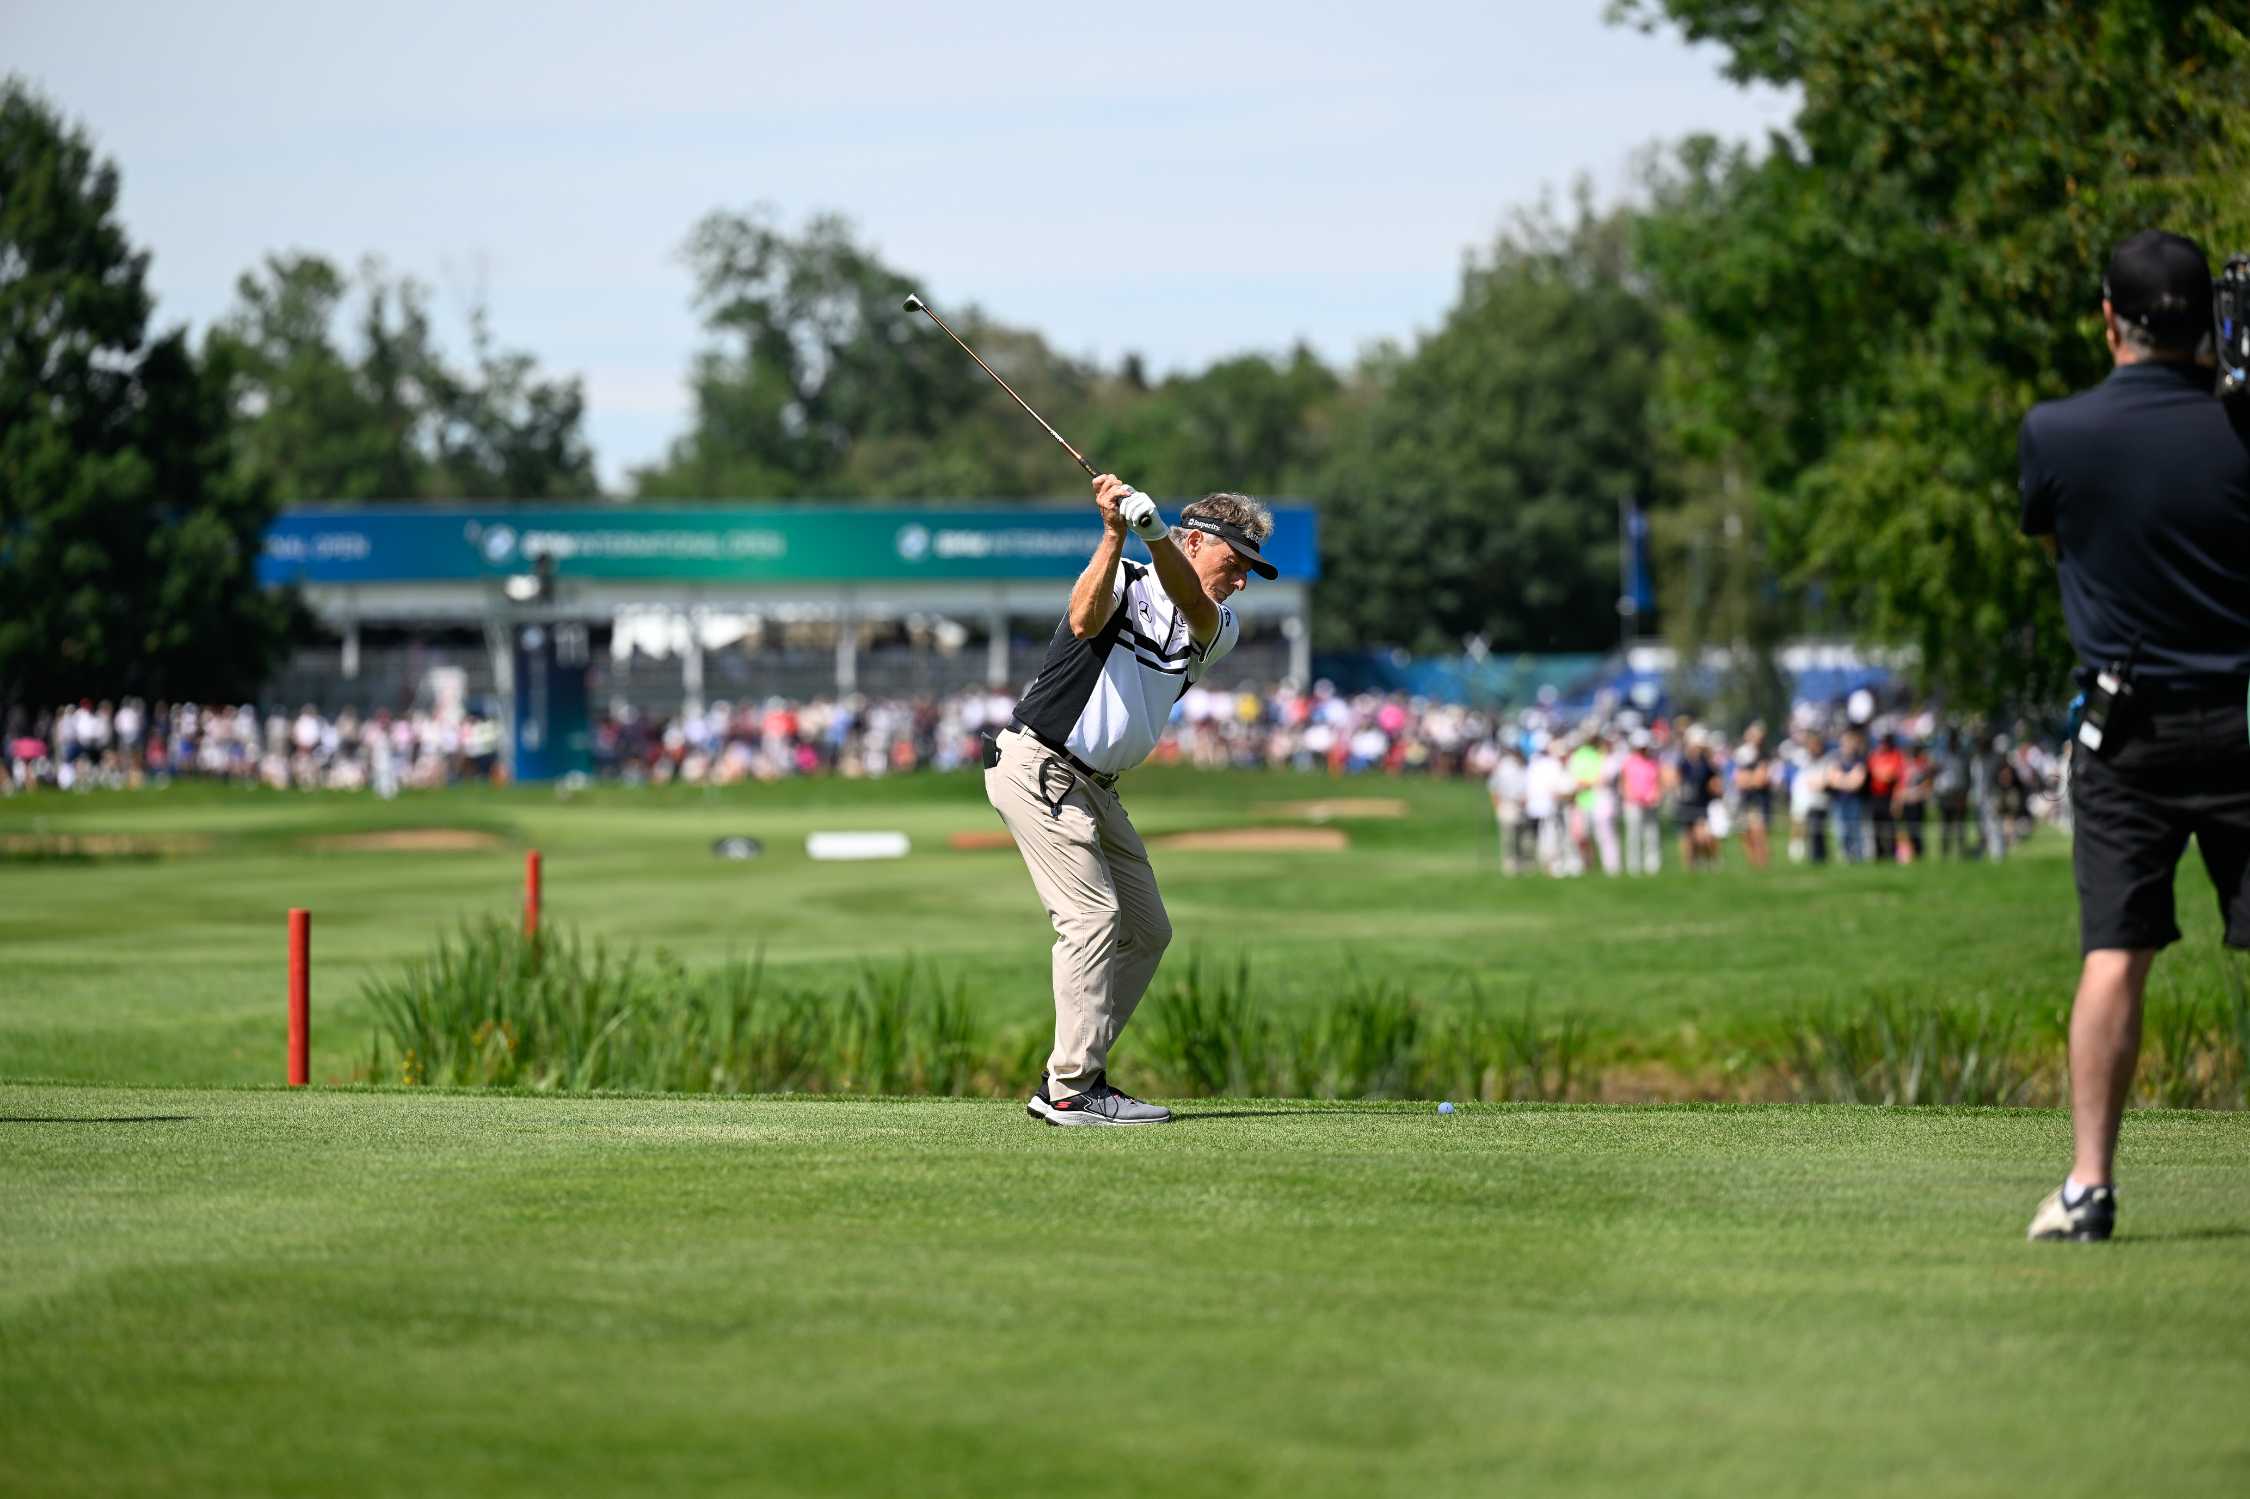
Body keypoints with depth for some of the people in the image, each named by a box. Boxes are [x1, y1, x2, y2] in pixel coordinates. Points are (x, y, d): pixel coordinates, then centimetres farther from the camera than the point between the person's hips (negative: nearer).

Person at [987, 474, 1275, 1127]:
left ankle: (1075, 1074, 14)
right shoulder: (1124, 584, -5)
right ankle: (1071, 1091, -17)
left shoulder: (1218, 628, 9)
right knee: (1093, 917, -16)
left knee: (1147, 931, 9)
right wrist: (1116, 534, -38)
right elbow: (1084, 620, -28)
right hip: (1036, 769, -8)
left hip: (1093, 789, 8)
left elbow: (1190, 602, -15)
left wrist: (1154, 533, -34)